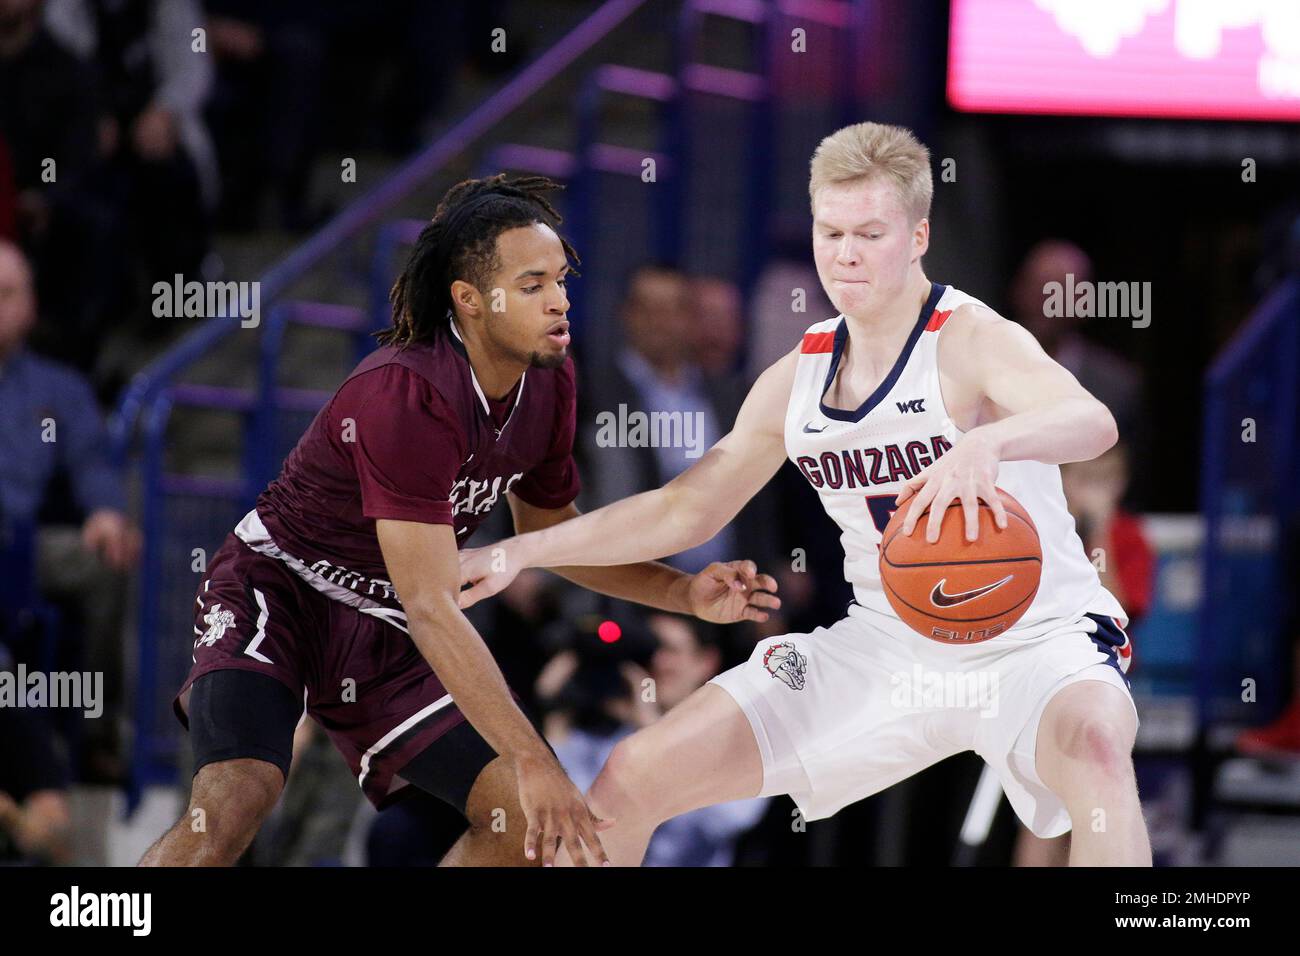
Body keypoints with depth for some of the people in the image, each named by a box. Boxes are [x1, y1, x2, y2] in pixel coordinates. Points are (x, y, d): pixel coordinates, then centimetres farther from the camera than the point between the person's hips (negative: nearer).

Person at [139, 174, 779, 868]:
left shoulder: (547, 379, -4)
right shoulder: (405, 397, -30)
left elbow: (550, 530, 15)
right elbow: (431, 605, -33)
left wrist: (686, 594, 0)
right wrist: (533, 762, -36)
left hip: (382, 630, 8)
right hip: (279, 591, -8)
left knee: (527, 821, -4)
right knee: (229, 810, -31)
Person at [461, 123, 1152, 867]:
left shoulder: (971, 342, -16)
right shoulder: (797, 381, 4)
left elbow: (1093, 422, -36)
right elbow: (687, 510, 17)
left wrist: (987, 443, -57)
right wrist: (524, 551, 10)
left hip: (1032, 640, -6)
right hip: (886, 649, 6)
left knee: (1093, 741, -42)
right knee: (635, 777, 2)